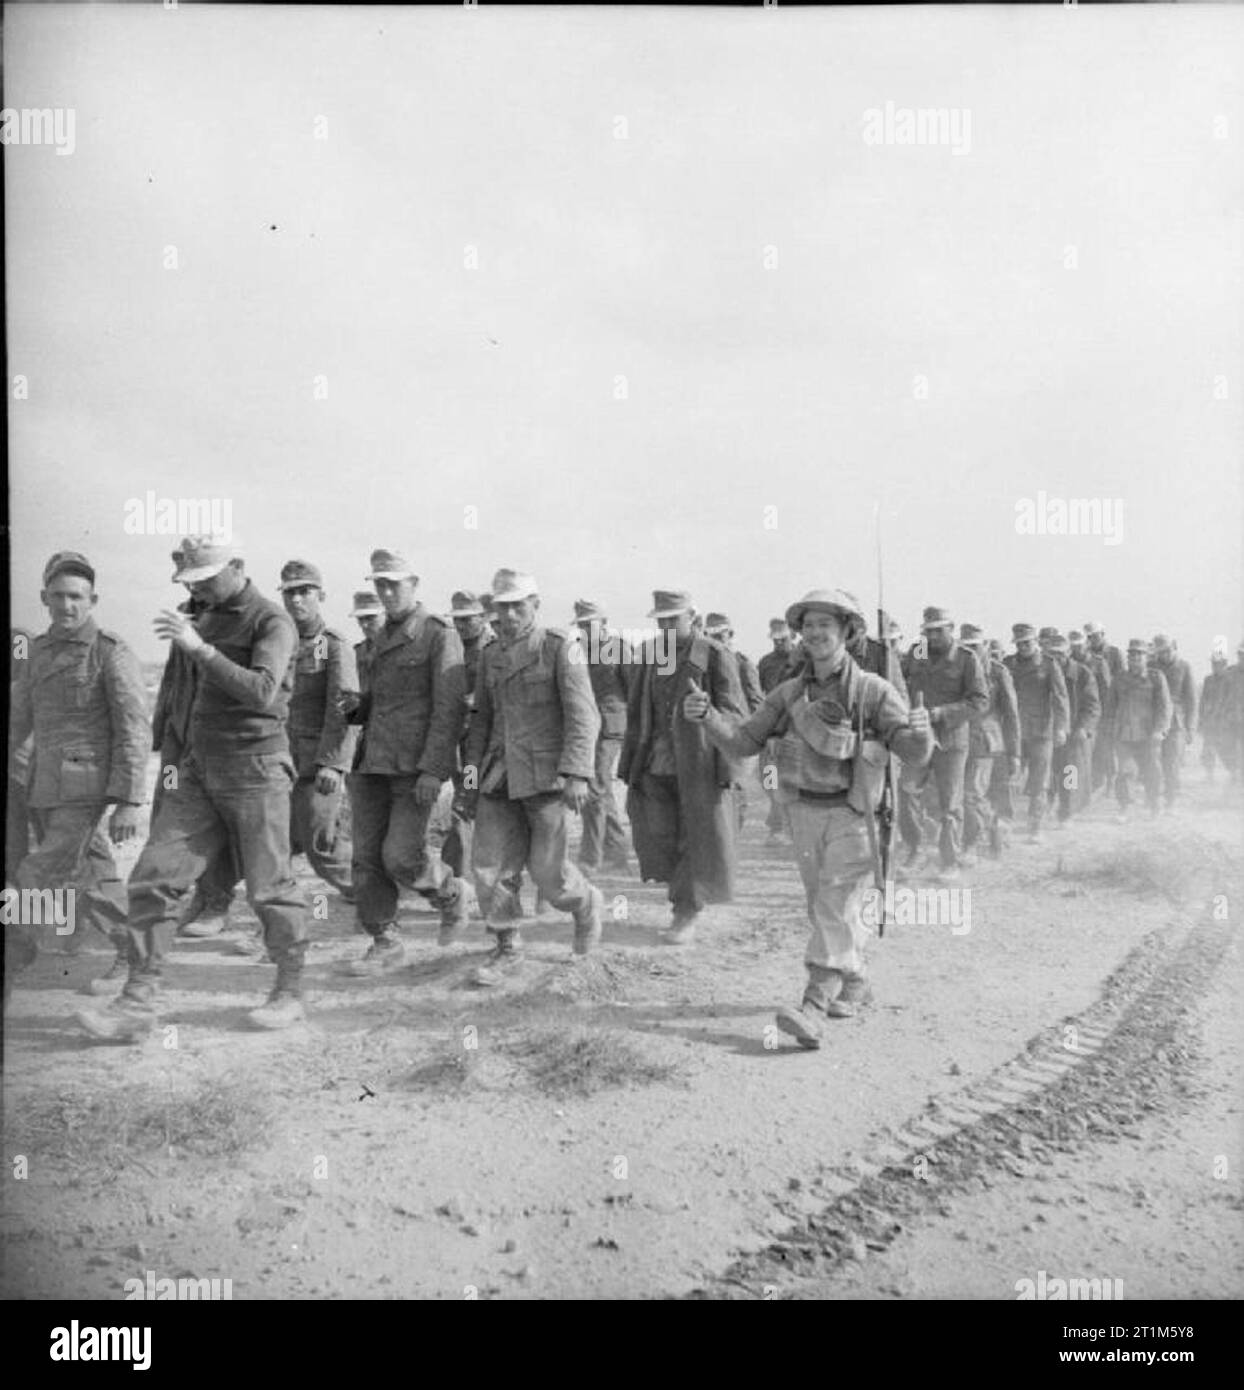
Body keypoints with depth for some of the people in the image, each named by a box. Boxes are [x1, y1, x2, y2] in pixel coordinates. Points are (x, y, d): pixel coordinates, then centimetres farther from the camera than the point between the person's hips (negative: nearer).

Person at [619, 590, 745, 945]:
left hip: (698, 765, -4)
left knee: (699, 839, 3)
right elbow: (637, 713, 14)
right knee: (655, 839, 0)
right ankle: (684, 892, 25)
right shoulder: (651, 654, 9)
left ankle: (686, 915, 16)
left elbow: (732, 716, -7)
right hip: (656, 765, 4)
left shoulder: (714, 656, -6)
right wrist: (630, 765, 11)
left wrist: (727, 772, -11)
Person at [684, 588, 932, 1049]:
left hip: (852, 815, -5)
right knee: (825, 908, 16)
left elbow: (914, 752, -14)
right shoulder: (788, 694, 4)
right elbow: (741, 741, 3)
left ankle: (813, 1010, -18)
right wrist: (706, 714, -15)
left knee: (835, 911, -12)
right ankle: (854, 982, 36)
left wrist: (919, 730, -38)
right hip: (804, 813, 5)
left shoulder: (873, 691, -9)